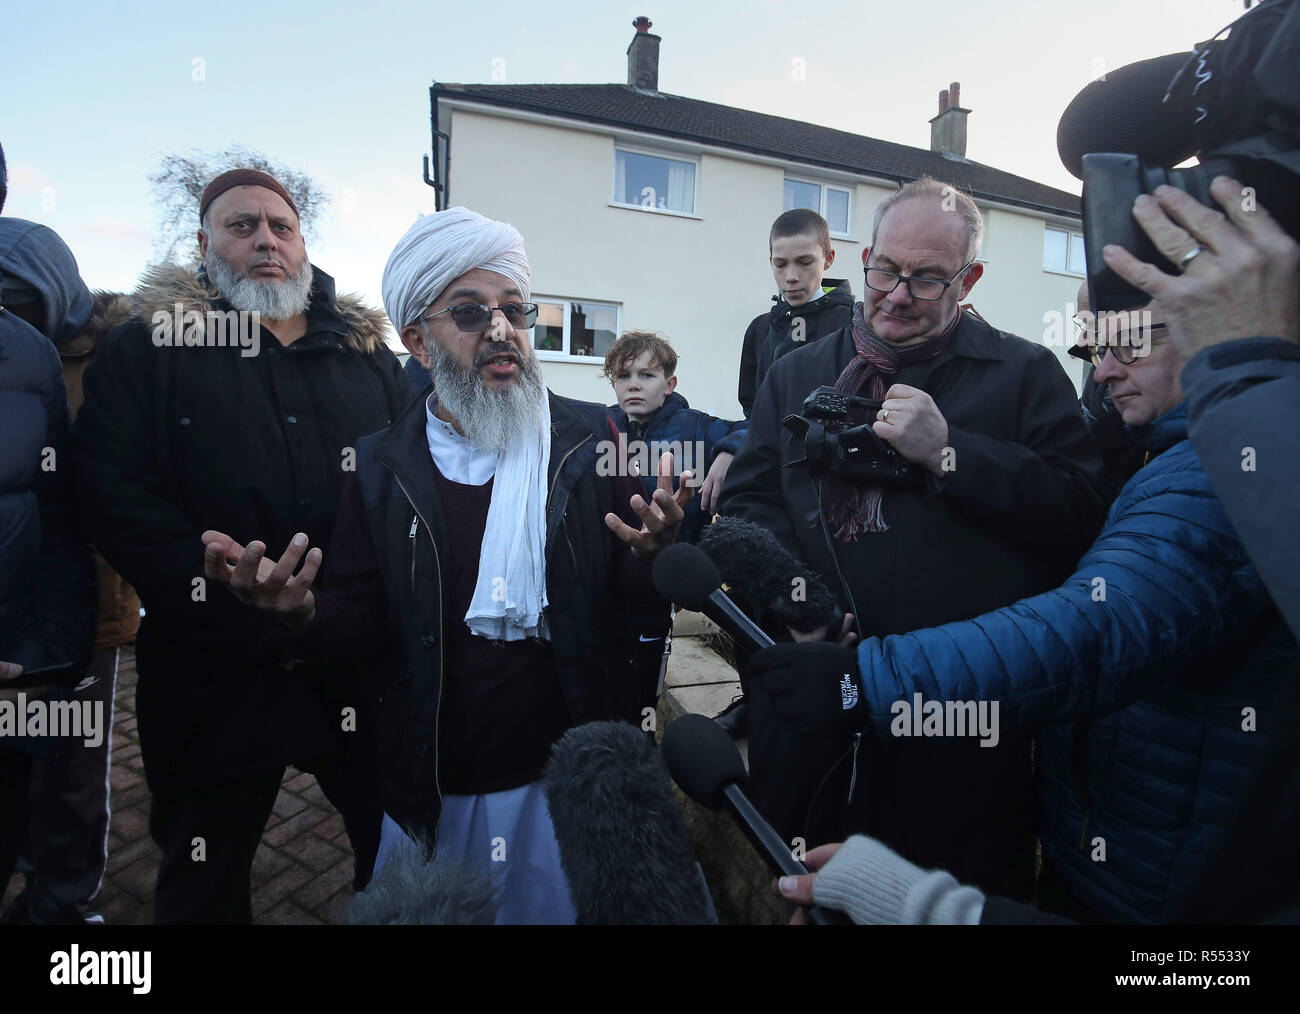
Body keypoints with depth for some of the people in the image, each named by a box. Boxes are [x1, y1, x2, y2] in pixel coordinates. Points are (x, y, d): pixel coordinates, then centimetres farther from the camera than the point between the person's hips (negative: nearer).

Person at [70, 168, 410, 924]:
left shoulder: (370, 357, 10)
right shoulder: (147, 350, 2)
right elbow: (121, 503, -9)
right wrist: (264, 625, -16)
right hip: (216, 681, -1)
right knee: (206, 889, 19)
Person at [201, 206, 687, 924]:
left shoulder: (590, 440, -7)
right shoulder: (381, 467, -3)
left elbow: (642, 615, -6)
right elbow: (361, 628, -1)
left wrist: (651, 554, -28)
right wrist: (303, 612, -21)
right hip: (435, 796, 1)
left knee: (574, 907, 20)